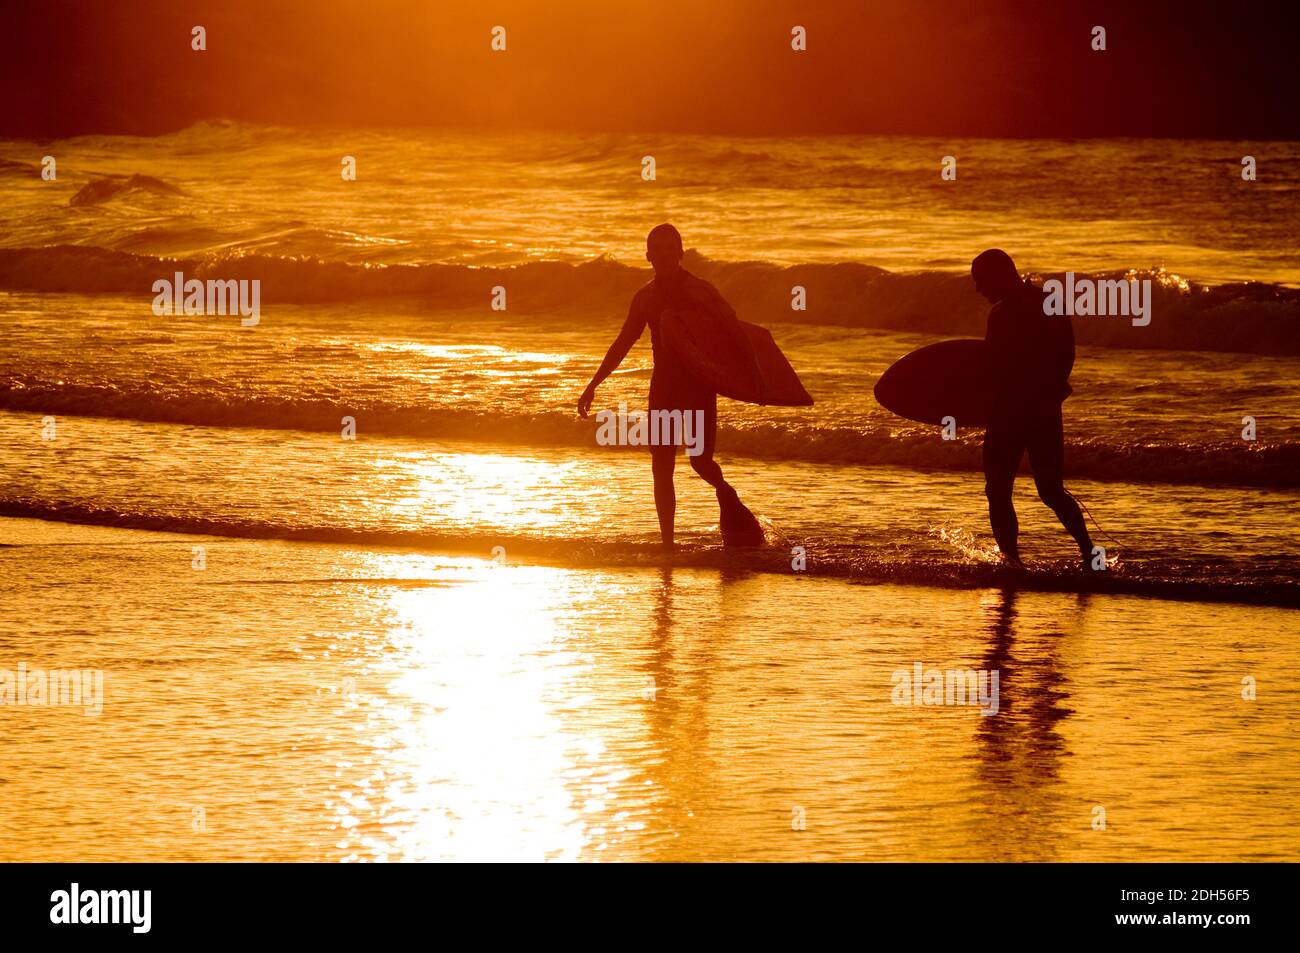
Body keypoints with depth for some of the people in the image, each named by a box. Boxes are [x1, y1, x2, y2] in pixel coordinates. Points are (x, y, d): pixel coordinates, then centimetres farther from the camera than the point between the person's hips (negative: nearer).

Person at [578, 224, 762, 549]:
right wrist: (594, 384, 16)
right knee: (661, 468, -2)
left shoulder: (701, 291, -4)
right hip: (663, 386, 4)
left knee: (700, 460, -11)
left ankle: (726, 494, 24)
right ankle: (667, 542, 2)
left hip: (699, 386, -4)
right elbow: (623, 343, 17)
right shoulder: (645, 297, 9)